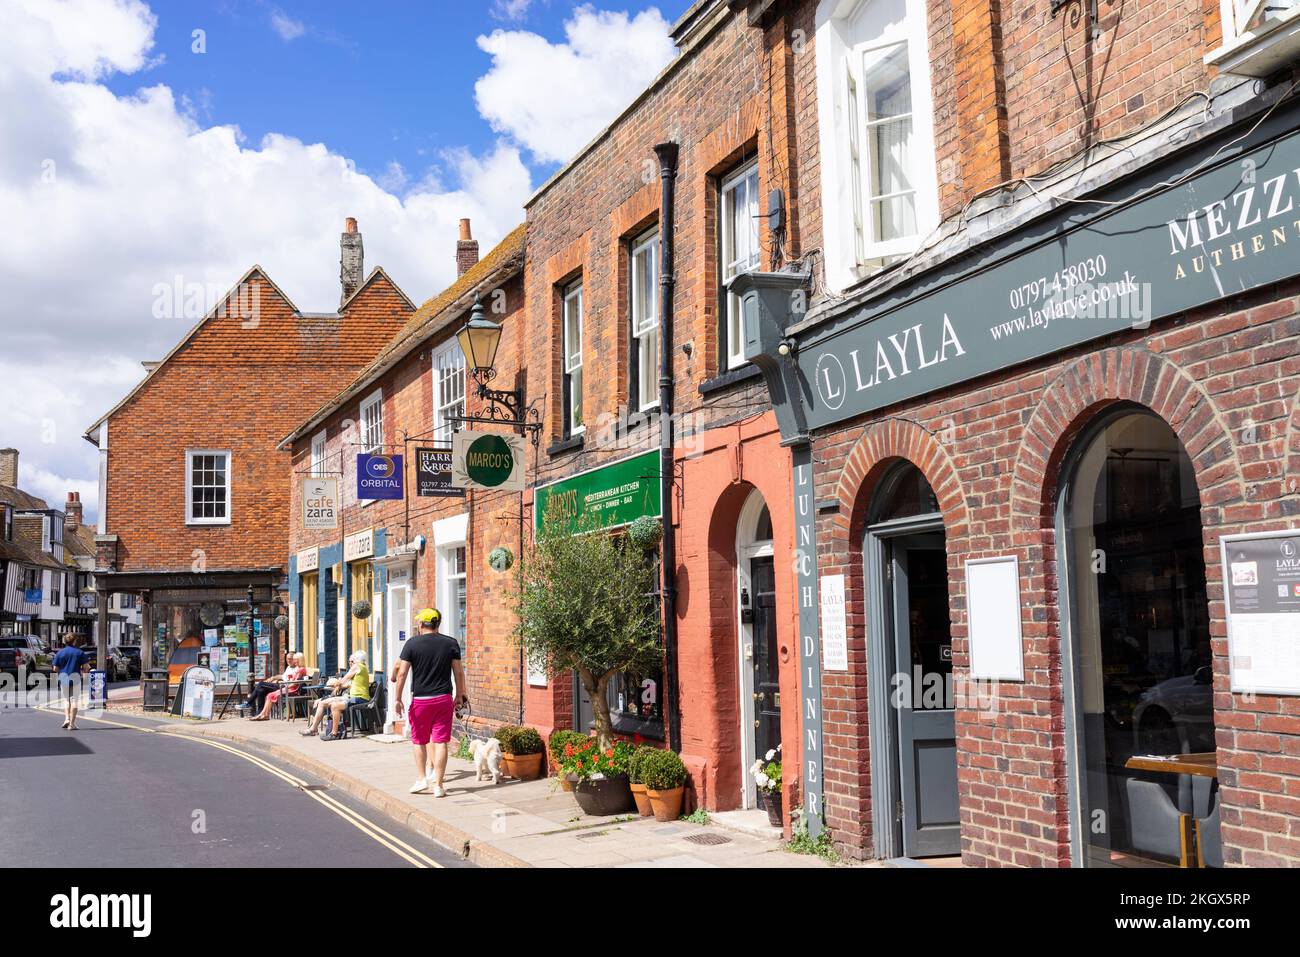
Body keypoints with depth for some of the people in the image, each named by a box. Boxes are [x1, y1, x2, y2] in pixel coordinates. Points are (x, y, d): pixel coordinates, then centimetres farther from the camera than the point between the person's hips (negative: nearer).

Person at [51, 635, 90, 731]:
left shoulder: (60, 652, 1)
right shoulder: (79, 652, -2)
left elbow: (55, 669, 1)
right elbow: (86, 667, -5)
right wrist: (81, 671, 16)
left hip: (63, 679, 1)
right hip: (75, 679, -1)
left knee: (66, 699, 16)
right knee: (74, 700, 3)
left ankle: (67, 718, -1)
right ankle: (72, 723, 0)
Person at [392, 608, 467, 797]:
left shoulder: (412, 643, -5)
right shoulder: (451, 643, 1)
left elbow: (402, 673, -7)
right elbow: (459, 672, 2)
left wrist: (397, 698, -1)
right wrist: (460, 696, 13)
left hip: (420, 700, -1)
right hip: (444, 699, 1)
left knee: (419, 741, 15)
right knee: (441, 742, 2)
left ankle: (422, 779, 15)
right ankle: (438, 785, 3)